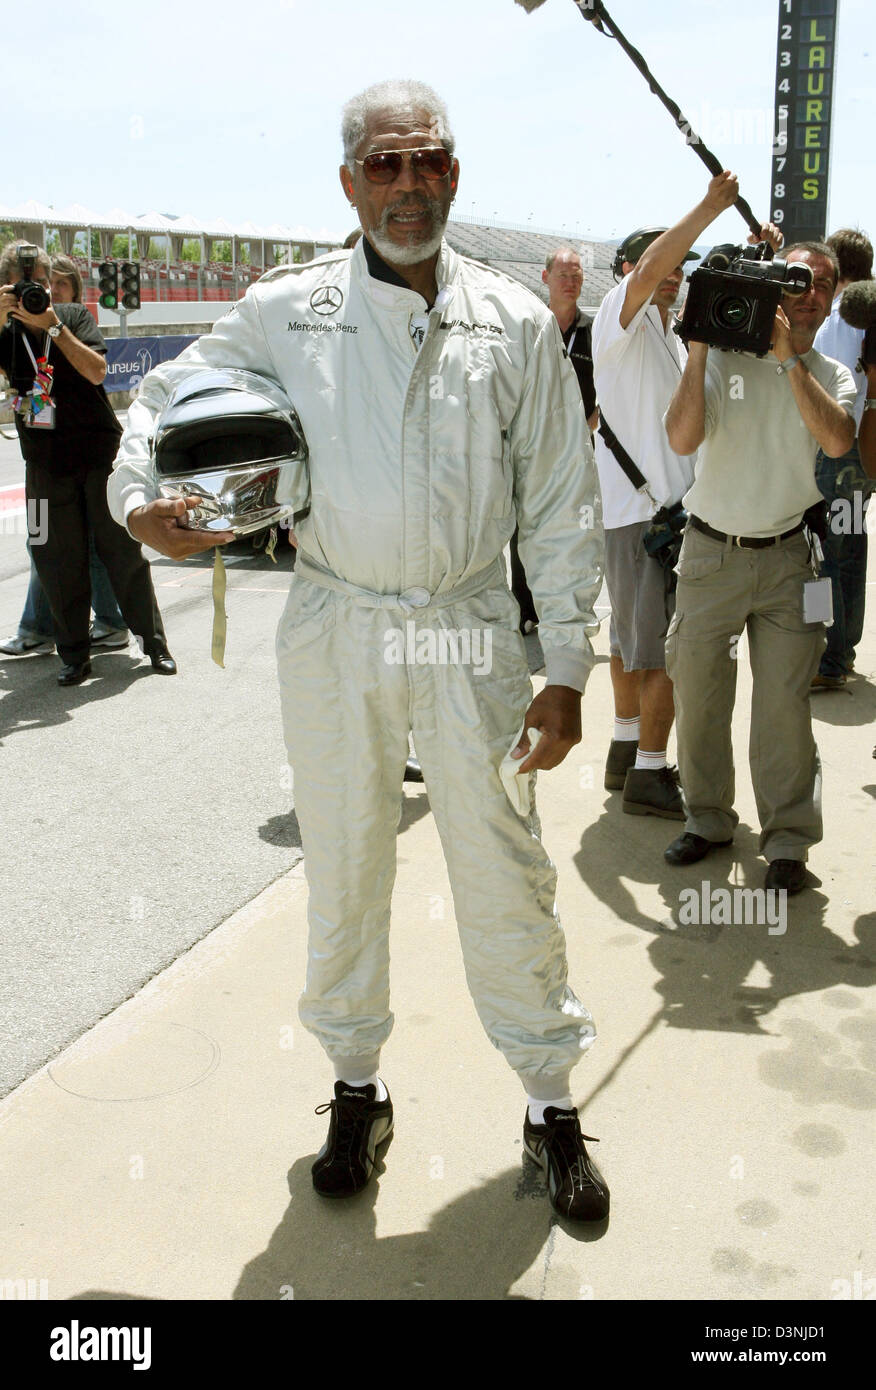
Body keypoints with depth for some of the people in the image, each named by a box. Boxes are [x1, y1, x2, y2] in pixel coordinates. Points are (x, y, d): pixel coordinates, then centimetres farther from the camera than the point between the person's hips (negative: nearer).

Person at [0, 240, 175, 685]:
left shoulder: (75, 315, 4)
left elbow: (96, 371, -11)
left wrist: (54, 326, -19)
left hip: (100, 452, -1)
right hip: (45, 462, 1)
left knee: (124, 549, 2)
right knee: (59, 562, 1)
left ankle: (154, 643, 12)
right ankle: (74, 655, 13)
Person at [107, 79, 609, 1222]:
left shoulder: (516, 323, 3)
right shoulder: (287, 310, 2)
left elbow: (559, 506, 3)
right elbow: (167, 395, 14)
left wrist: (568, 669, 0)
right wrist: (139, 500, -7)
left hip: (471, 633, 0)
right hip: (335, 631, 1)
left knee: (505, 879, 5)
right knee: (344, 873, 12)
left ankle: (553, 1107, 24)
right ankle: (357, 1087, 33)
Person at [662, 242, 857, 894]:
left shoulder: (832, 376, 6)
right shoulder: (724, 360, -1)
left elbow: (838, 439, -17)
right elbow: (683, 438, -16)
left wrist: (788, 357, -18)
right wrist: (699, 347, -18)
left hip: (786, 556, 1)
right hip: (712, 551, 0)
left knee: (786, 701, -1)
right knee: (698, 691, 7)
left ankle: (788, 841, 11)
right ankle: (708, 818, 25)